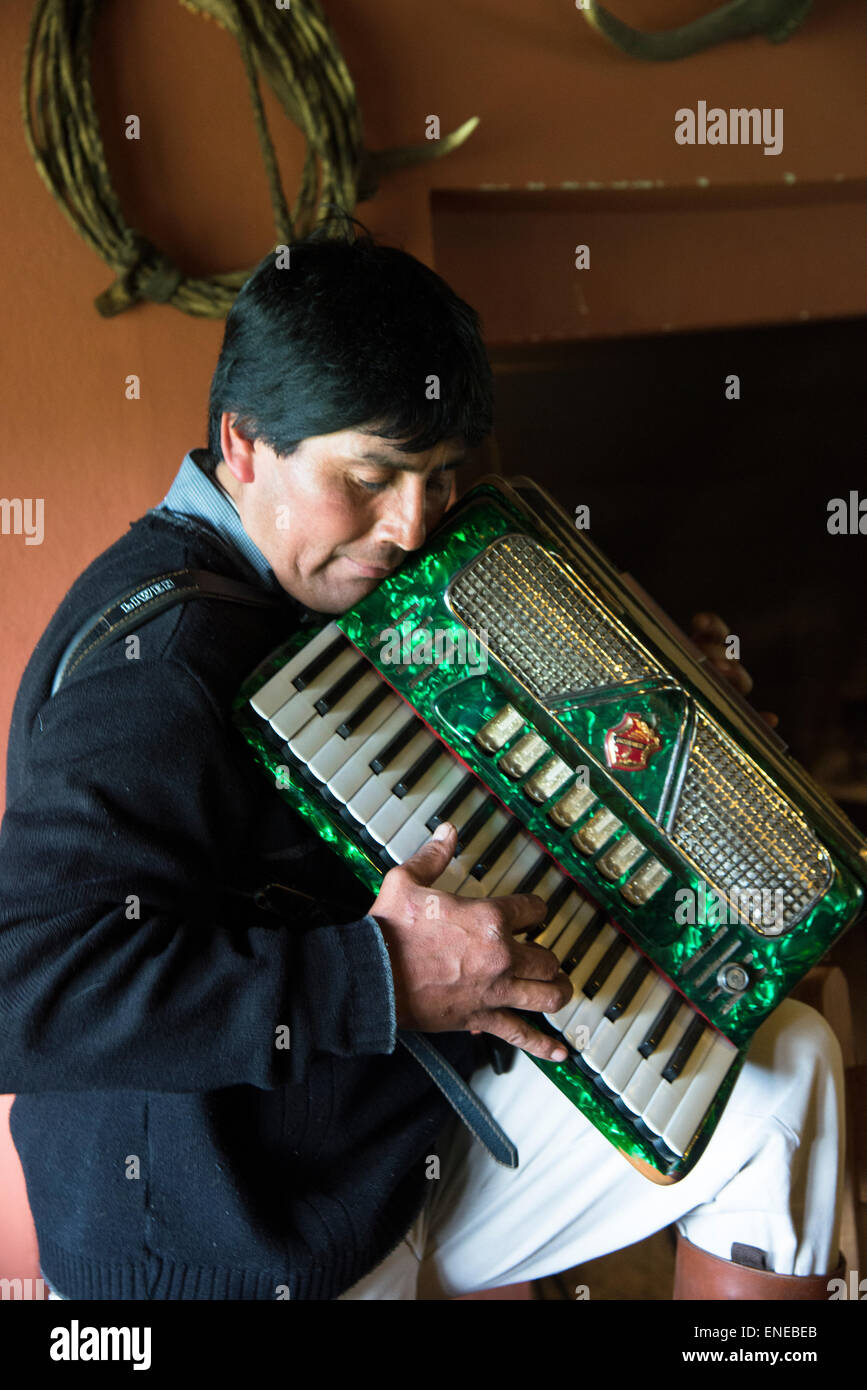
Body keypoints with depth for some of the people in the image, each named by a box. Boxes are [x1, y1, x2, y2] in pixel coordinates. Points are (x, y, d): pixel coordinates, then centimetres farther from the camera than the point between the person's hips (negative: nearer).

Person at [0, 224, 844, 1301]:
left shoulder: (341, 590, 6)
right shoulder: (157, 656, -26)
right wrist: (378, 976, -35)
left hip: (412, 1141, 9)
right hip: (236, 1252, -9)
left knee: (788, 1064, 8)